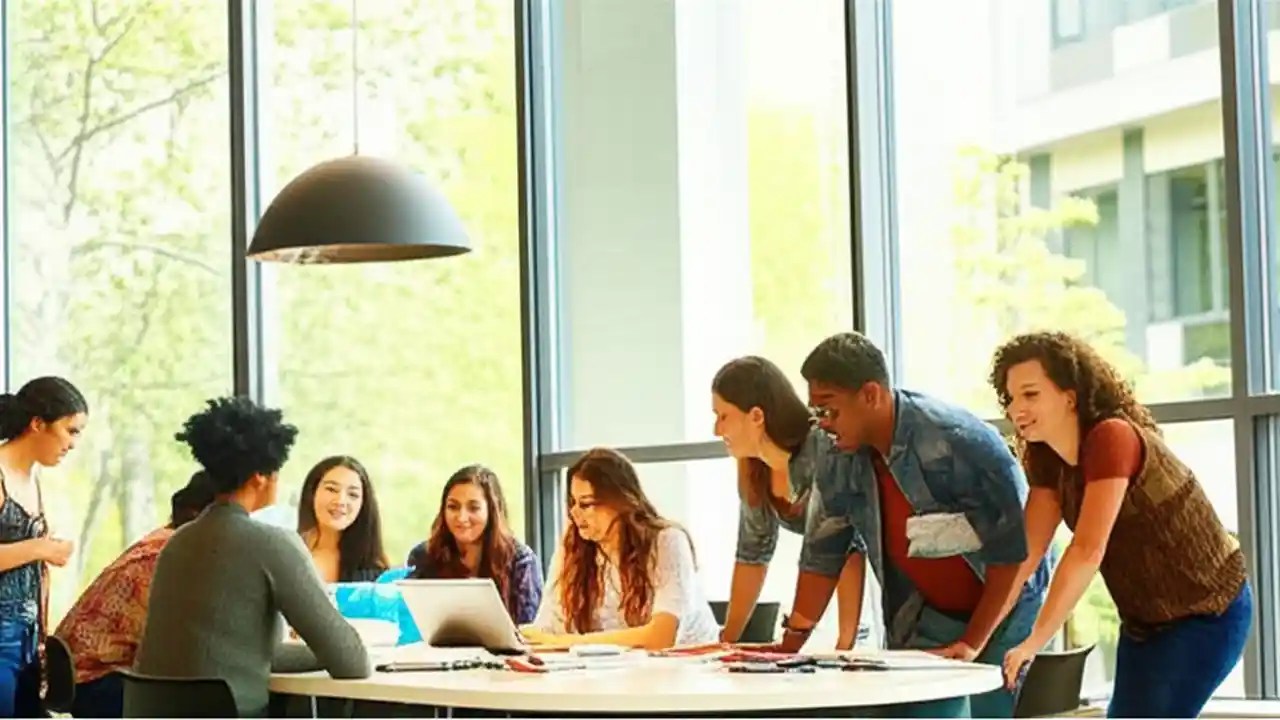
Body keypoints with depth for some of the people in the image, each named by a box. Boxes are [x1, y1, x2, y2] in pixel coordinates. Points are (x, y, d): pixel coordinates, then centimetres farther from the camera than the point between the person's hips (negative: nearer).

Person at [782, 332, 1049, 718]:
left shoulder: (960, 441, -27)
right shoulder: (844, 459, -8)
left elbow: (1014, 551, -23)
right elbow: (822, 554, 0)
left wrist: (972, 643, -23)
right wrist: (791, 643, -4)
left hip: (1004, 611, -5)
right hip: (928, 621, 5)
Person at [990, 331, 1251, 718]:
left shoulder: (1112, 439, -26)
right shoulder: (1048, 459, -1)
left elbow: (1087, 552, -32)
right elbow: (1026, 551, -3)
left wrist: (1033, 643, -33)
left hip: (1207, 614, -8)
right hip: (1145, 621, 8)